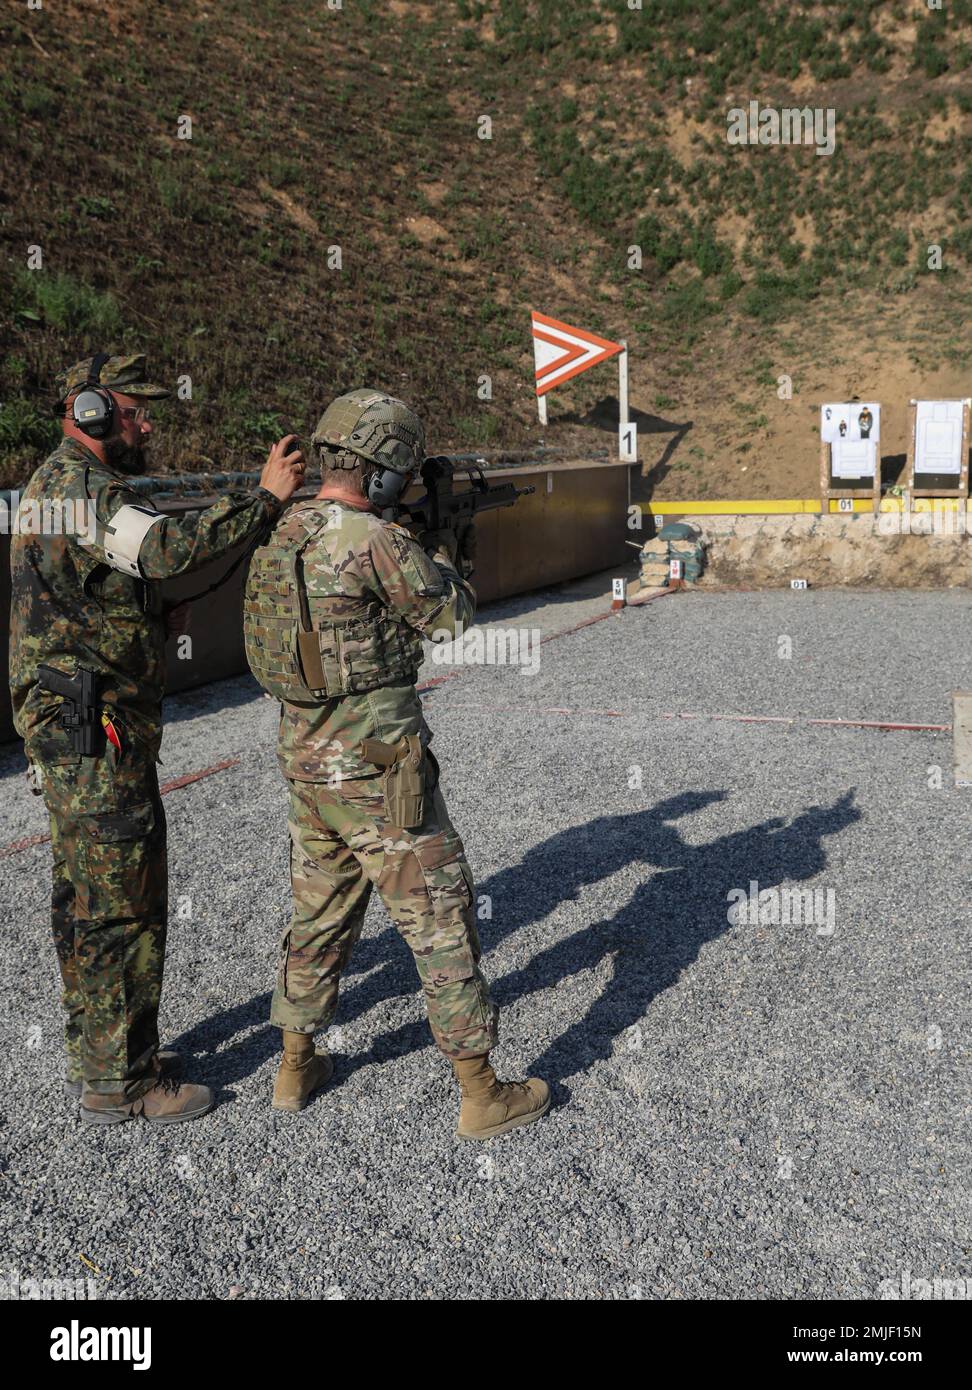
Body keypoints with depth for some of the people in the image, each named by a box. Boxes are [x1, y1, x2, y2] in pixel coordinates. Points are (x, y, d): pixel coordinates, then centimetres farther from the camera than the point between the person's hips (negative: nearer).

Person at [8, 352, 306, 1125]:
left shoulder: (63, 484, 19)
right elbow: (170, 549, -32)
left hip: (75, 733, 11)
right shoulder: (78, 487, -15)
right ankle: (121, 1083, 10)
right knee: (121, 909, -2)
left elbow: (152, 558, 17)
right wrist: (265, 496, -24)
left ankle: (95, 1059, 32)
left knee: (88, 903, 18)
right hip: (96, 733, -11)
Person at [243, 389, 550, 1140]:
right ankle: (481, 1090, 13)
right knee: (441, 918, 3)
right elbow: (452, 613, -5)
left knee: (321, 913, 22)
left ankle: (297, 1064, 35)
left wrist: (422, 540, 16)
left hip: (306, 757, 8)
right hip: (377, 767, -8)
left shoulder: (286, 532, 7)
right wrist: (448, 542, 11)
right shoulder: (374, 540, -19)